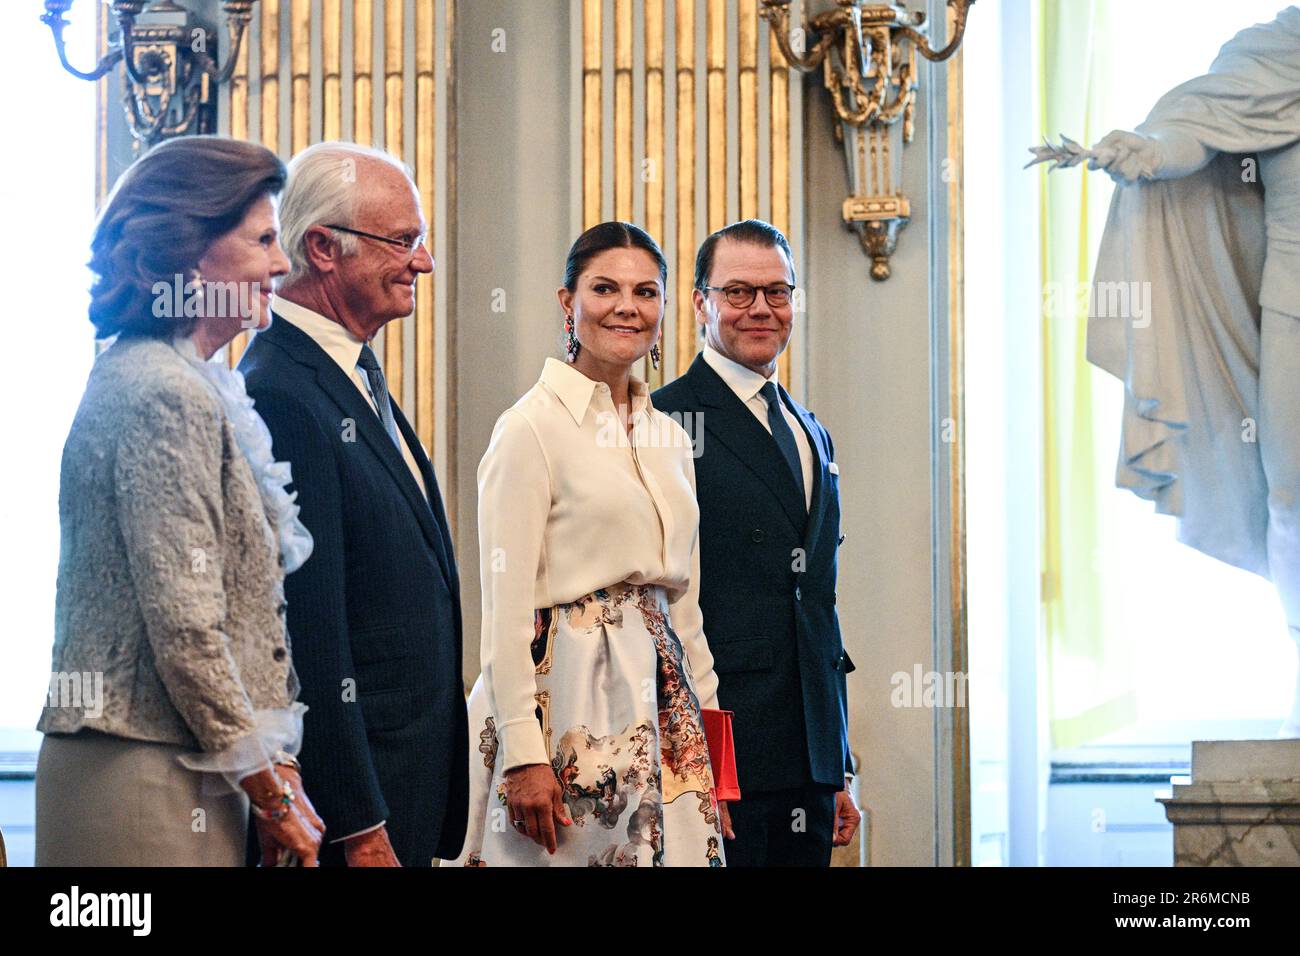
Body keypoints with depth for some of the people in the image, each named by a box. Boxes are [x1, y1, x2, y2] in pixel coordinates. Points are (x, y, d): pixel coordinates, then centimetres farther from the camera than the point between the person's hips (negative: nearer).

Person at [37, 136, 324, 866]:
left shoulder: (141, 376, 16)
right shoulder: (168, 395, -14)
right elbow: (185, 628, -18)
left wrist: (273, 777, 11)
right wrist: (272, 789, -10)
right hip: (154, 785, -10)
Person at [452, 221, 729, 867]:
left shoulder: (668, 438, 13)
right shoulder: (532, 426, -8)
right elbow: (505, 607, -12)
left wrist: (708, 722, 13)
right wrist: (524, 754, -18)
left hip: (660, 701, 7)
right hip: (570, 699, -6)